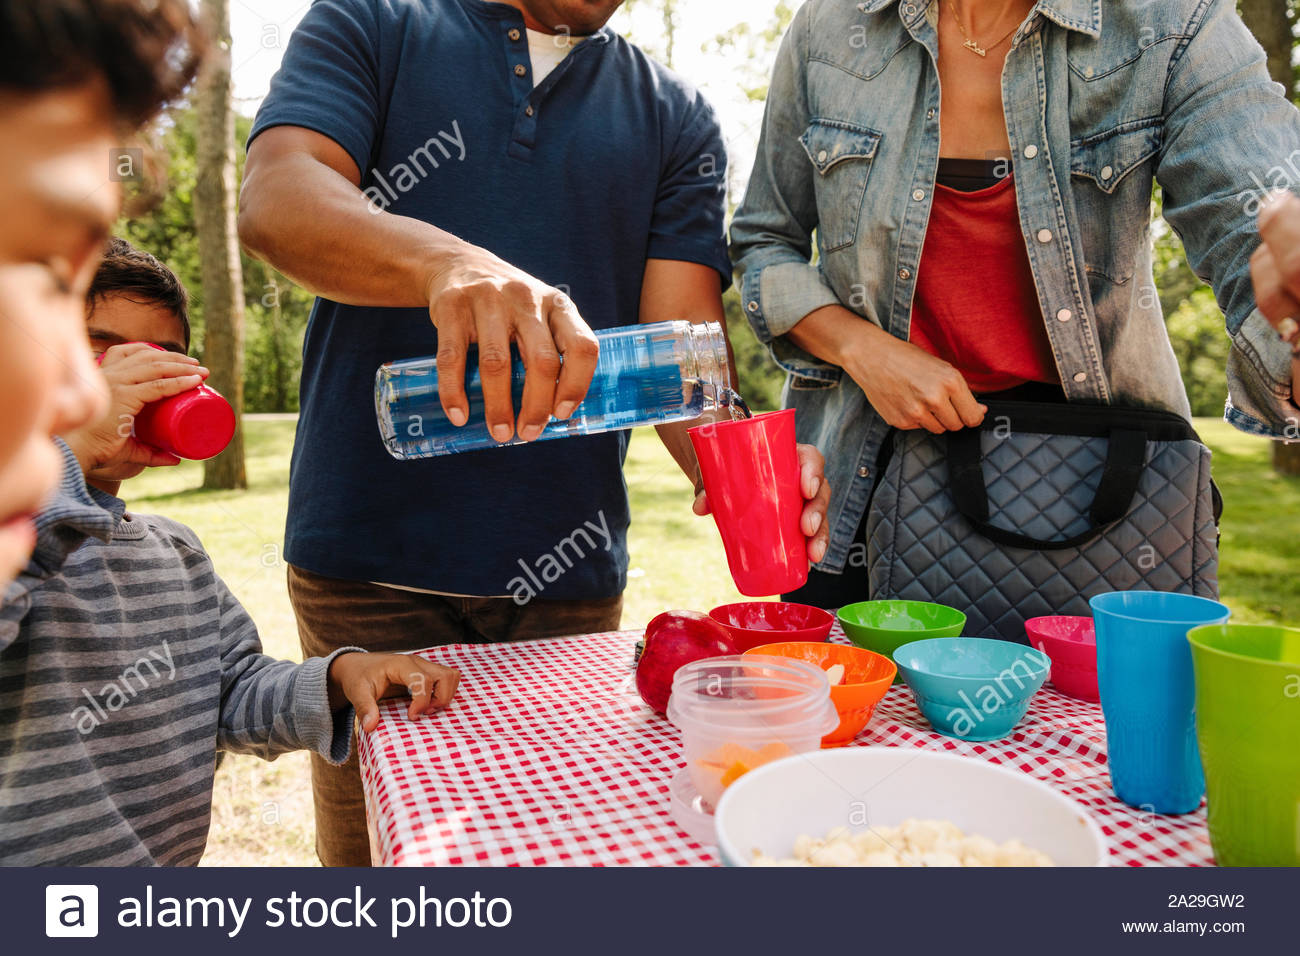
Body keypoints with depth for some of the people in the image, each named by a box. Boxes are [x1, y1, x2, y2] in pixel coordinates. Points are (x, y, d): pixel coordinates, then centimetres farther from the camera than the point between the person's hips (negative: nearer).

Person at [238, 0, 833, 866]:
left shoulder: (676, 118, 12)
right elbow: (274, 199, -11)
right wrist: (445, 260, -32)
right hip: (374, 558, -1)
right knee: (378, 843, 8)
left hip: (567, 569, 2)